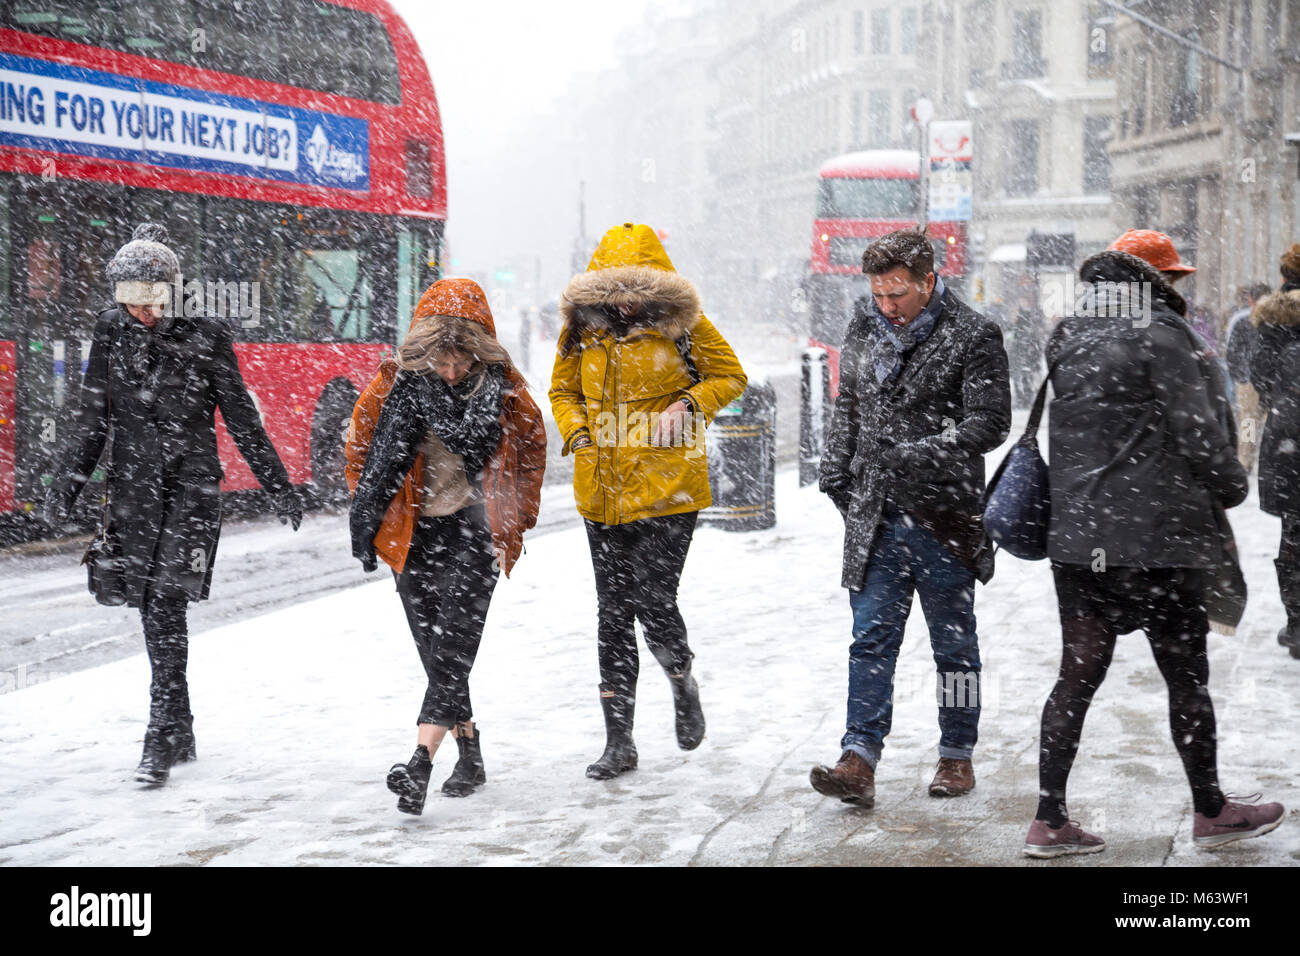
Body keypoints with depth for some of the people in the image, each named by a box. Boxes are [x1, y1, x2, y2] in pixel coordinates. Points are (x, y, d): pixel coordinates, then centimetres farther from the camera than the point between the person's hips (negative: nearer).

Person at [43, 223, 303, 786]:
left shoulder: (205, 338, -4)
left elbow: (242, 419, 2)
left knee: (167, 601, -15)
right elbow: (92, 421, 10)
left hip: (193, 485, -4)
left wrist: (278, 487, 4)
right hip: (133, 487, 4)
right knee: (153, 609, 7)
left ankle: (162, 739, -15)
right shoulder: (112, 335, 5)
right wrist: (65, 488, 4)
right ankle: (181, 732, 19)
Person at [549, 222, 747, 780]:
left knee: (653, 602, -11)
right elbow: (563, 392, 18)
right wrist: (577, 432, -1)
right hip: (603, 492, 4)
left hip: (668, 487, -4)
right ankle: (619, 743, 13)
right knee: (613, 615, 6)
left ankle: (683, 685, 23)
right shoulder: (582, 327, 6)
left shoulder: (682, 323, -3)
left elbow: (731, 378, 5)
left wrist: (688, 404, -12)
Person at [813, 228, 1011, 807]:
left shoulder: (973, 337, -9)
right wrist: (836, 475, 13)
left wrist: (920, 456, -24)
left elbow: (989, 424, -14)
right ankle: (859, 761, -3)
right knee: (871, 638, -1)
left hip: (943, 518, -4)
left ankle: (957, 755, 21)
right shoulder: (864, 327, 9)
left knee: (954, 643, 9)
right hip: (875, 517, 4)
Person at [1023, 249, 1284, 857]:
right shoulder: (1161, 332, -10)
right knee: (1186, 676, 8)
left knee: (1078, 674, 8)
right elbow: (1196, 428, -11)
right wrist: (1230, 487, 4)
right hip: (1159, 534, -6)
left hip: (1076, 536, 6)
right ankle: (1211, 813, 22)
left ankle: (1049, 822, 5)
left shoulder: (1067, 340, 11)